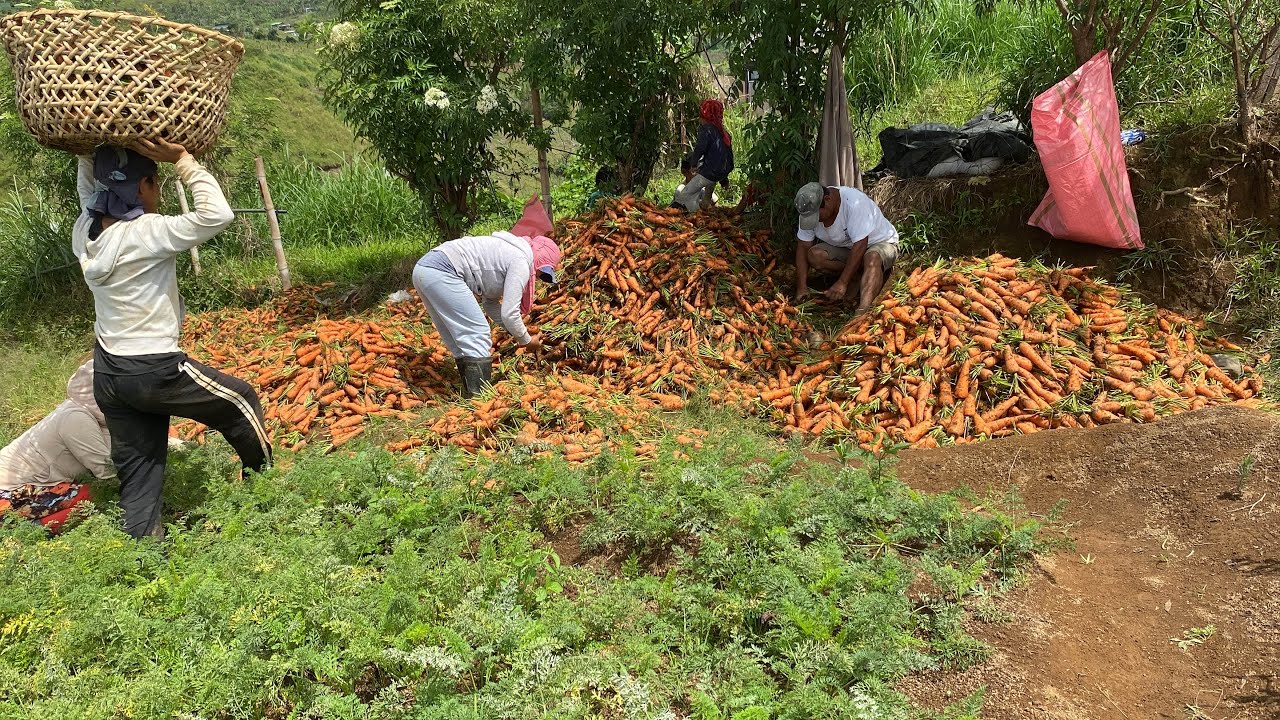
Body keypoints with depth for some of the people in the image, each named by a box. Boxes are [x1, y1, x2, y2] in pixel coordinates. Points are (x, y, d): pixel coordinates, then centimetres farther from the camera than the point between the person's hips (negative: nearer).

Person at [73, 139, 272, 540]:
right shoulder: (146, 234, -22)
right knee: (241, 401, 17)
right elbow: (217, 214, -28)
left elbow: (90, 190, 22)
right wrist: (182, 160, -22)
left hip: (108, 375, 8)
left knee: (138, 475, 12)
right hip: (154, 374, -7)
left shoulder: (85, 232, 1)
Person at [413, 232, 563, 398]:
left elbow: (491, 303, 28)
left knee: (461, 338, 16)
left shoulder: (508, 253, 24)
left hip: (423, 269, 10)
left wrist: (518, 332, 23)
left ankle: (470, 392, 20)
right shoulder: (521, 262, -5)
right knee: (477, 334, -6)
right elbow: (509, 313, -7)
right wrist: (527, 341, 9)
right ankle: (479, 396, -7)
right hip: (441, 272, -10)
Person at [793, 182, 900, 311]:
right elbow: (803, 247, -11)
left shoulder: (854, 202, -33)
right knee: (814, 255, -21)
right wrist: (802, 287, -20)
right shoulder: (810, 211, -15)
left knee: (872, 258, -40)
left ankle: (863, 310, -55)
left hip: (881, 242, -6)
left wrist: (842, 283, -36)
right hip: (845, 248, 6)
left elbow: (860, 245, -35)